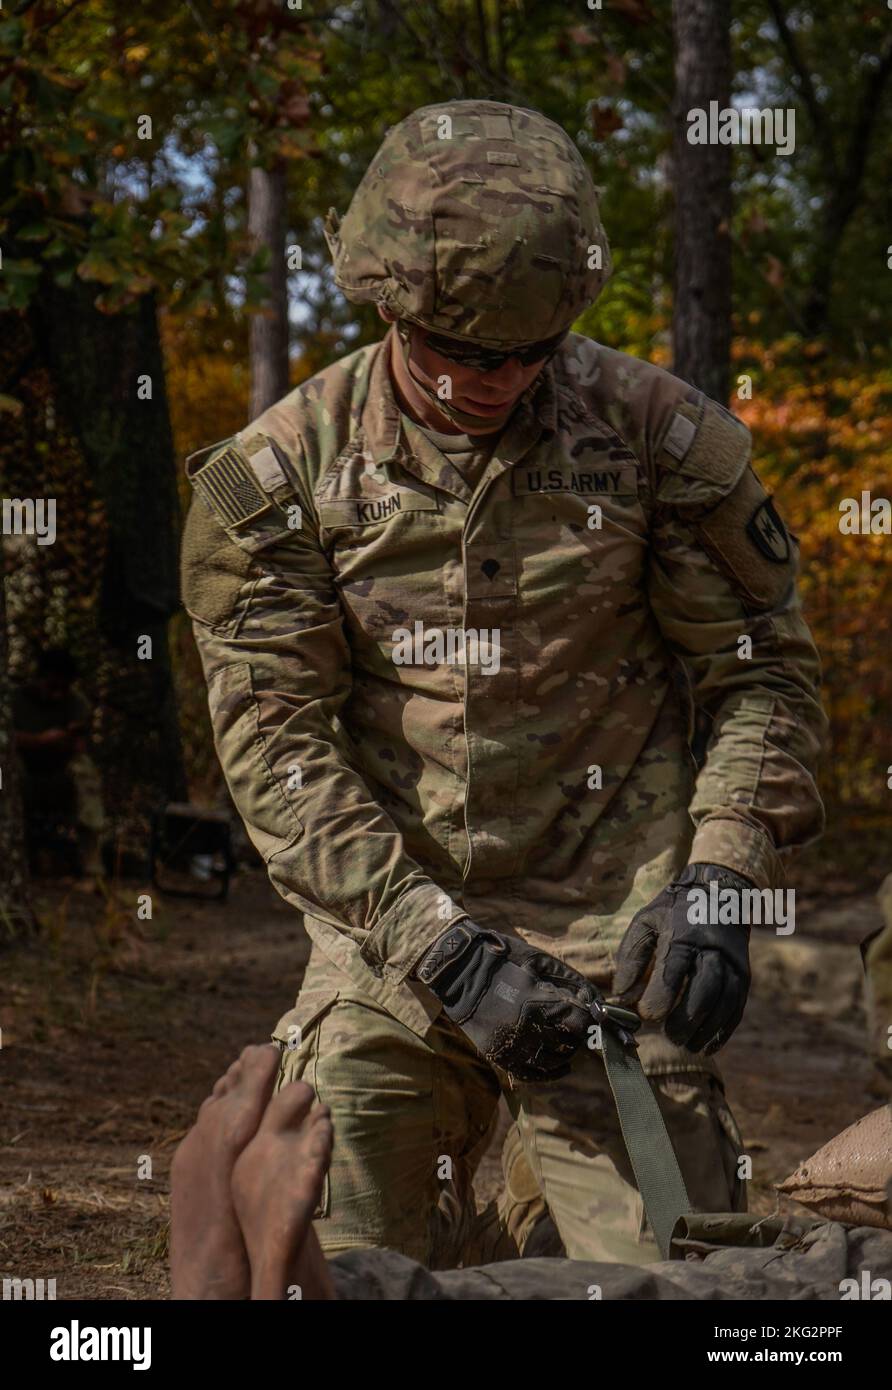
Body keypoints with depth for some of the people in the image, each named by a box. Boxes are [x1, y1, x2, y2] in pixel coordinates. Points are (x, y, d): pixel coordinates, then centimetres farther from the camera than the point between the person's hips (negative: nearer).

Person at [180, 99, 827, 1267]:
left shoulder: (659, 436, -3)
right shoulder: (279, 473, -2)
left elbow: (765, 676, 5)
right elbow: (276, 743, -6)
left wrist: (717, 884, -10)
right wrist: (441, 947, -16)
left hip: (611, 946, -1)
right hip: (386, 942, 1)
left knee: (664, 1276, -7)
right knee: (334, 1271, 2)